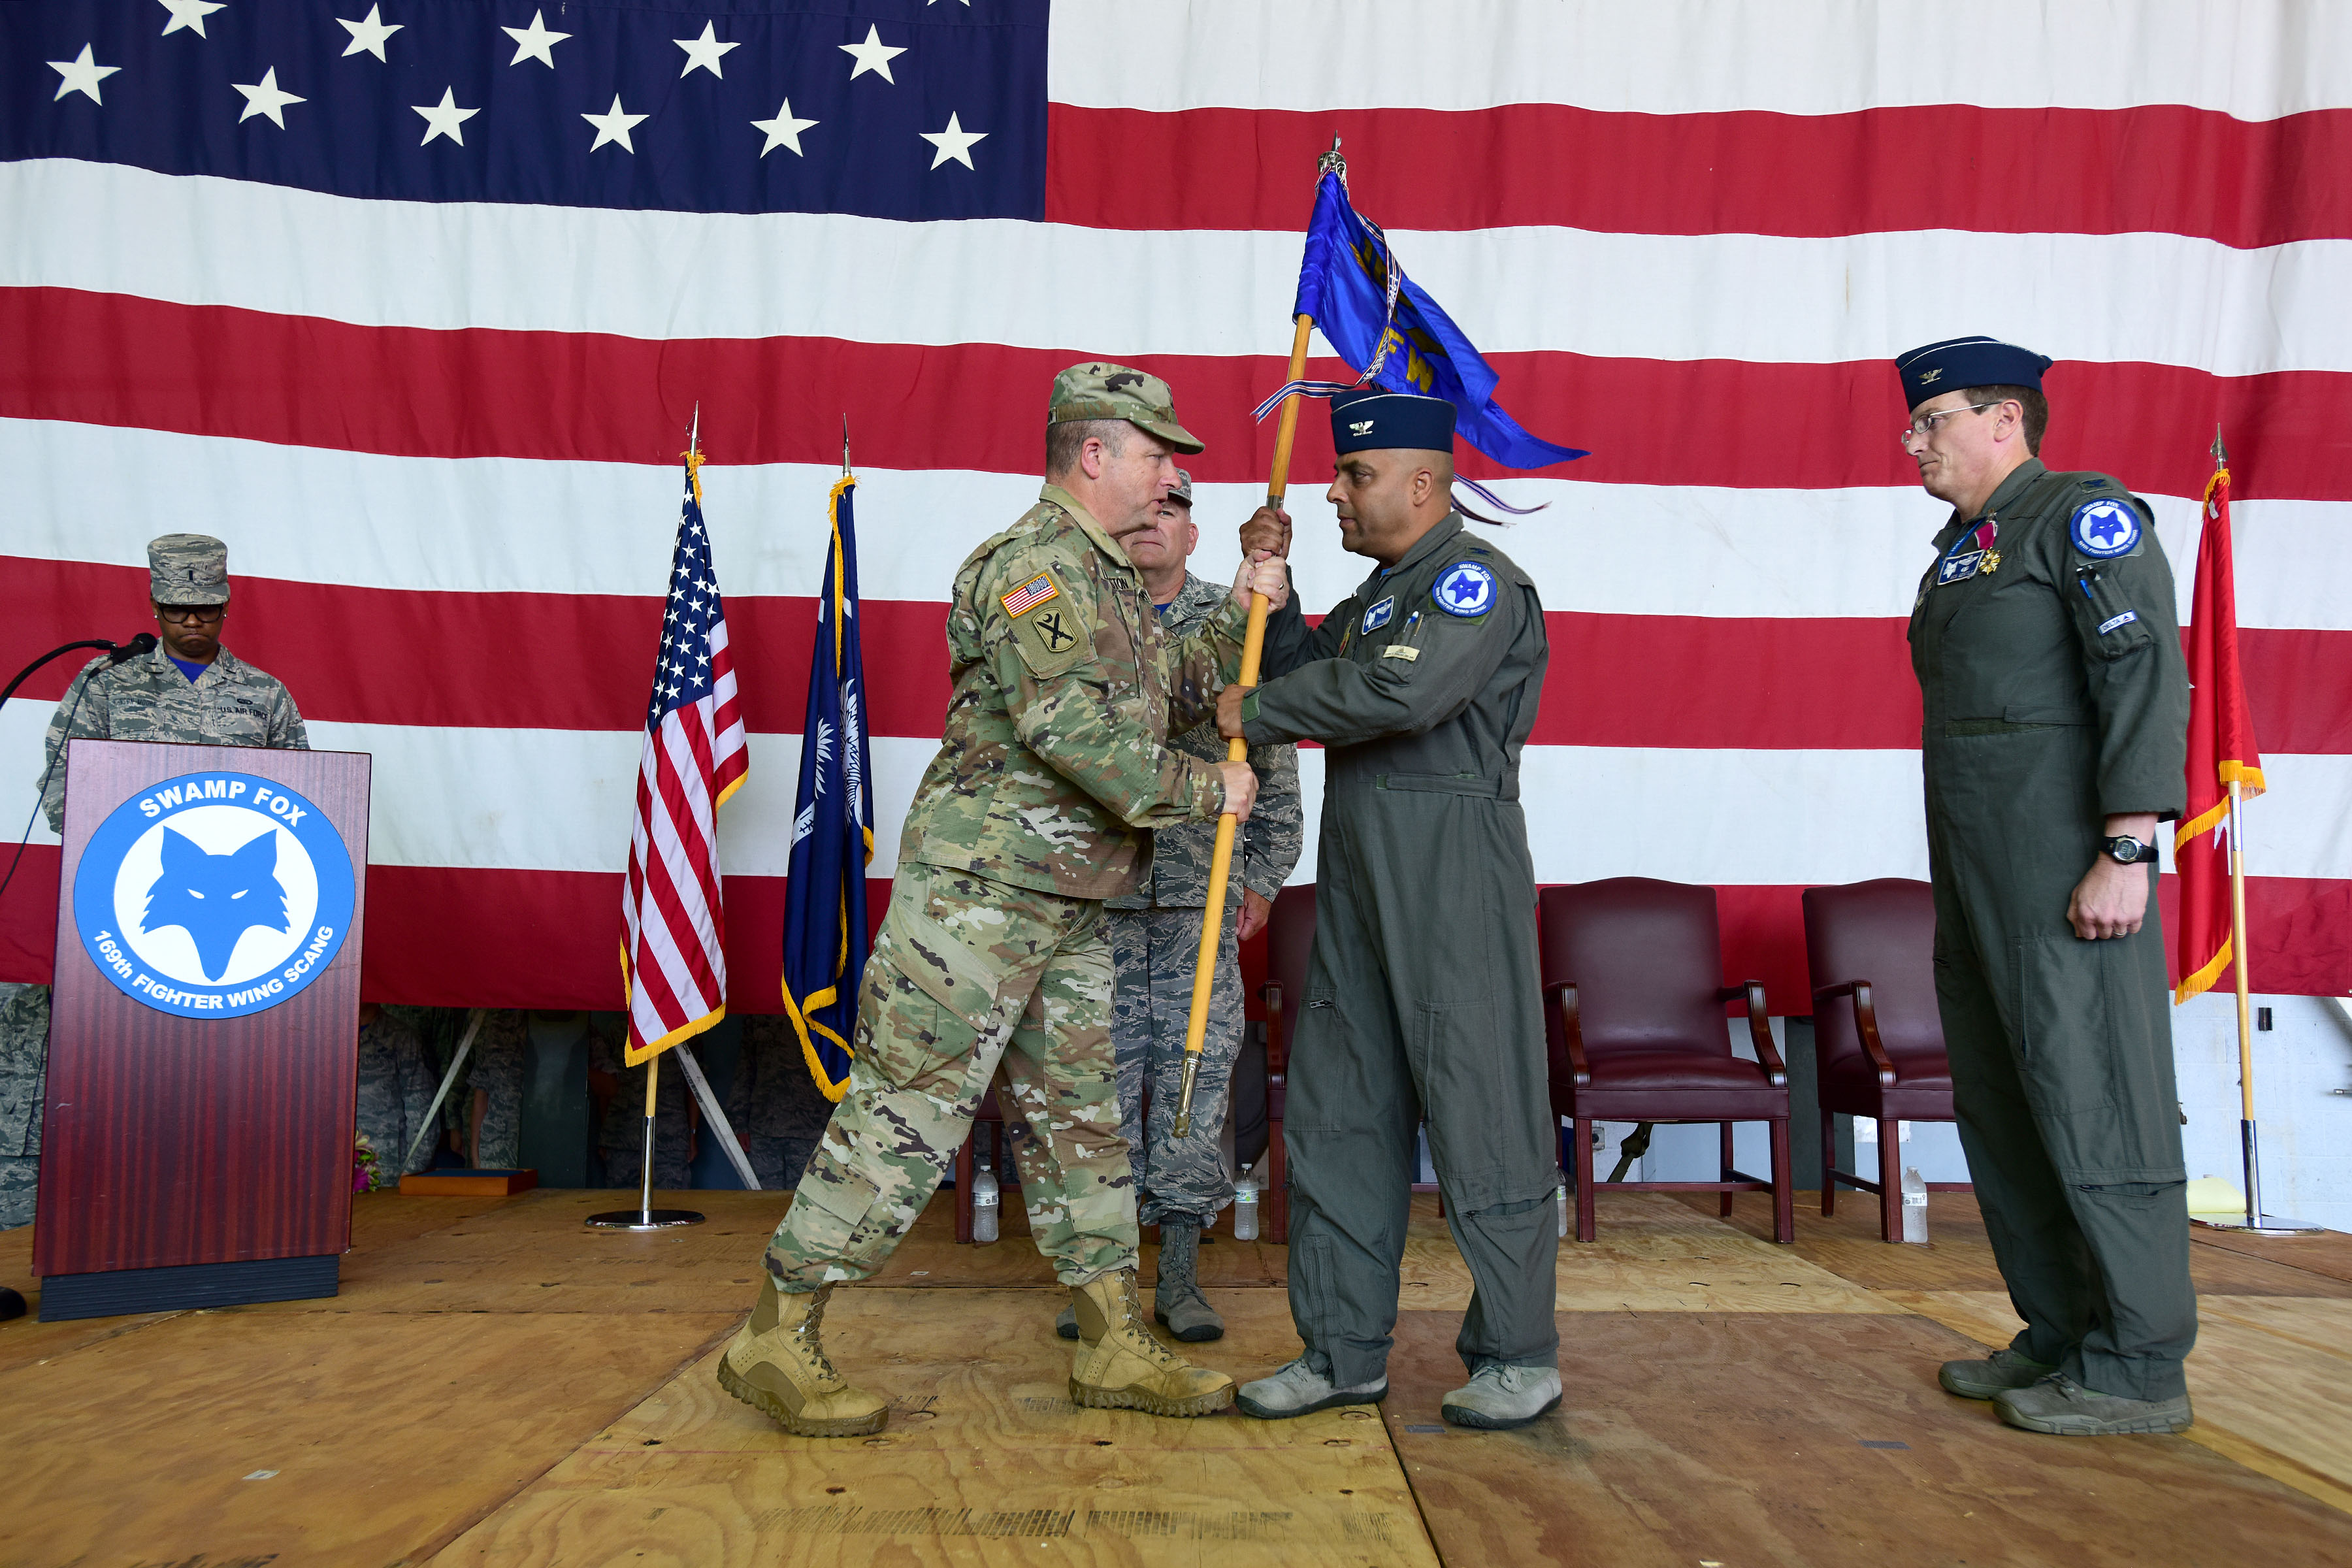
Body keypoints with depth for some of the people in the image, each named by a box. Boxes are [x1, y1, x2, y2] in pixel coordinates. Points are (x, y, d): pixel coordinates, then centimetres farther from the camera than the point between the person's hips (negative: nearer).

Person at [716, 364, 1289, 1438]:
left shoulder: (1107, 576, 19)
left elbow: (1167, 696, 26)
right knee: (908, 1110, -6)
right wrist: (1203, 789, -15)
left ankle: (1116, 1345, 22)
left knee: (1081, 1114, 12)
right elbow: (1068, 727, -24)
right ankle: (777, 1337, 7)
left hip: (1066, 904, 10)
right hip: (980, 881, -10)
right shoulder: (1035, 563, -14)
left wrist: (1241, 615, 16)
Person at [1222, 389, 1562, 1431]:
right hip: (1359, 869, 9)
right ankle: (1344, 1350, 20)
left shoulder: (1476, 580, -8)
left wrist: (1256, 713, -12)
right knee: (1337, 1111, 9)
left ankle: (1518, 1356, 12)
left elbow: (1400, 694, -23)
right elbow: (1302, 681, 21)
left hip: (1456, 866, -9)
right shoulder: (1378, 592, 22)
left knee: (1480, 1109, -2)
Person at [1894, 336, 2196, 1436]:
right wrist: (1954, 881, 15)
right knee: (1999, 1105, 11)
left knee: (2092, 1098, -5)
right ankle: (2060, 1336, 22)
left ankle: (2138, 1369, 5)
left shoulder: (2087, 514, -5)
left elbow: (2147, 676, -15)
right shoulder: (1958, 552, 20)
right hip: (1973, 869, 9)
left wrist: (2126, 852, -21)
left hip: (2064, 864, -9)